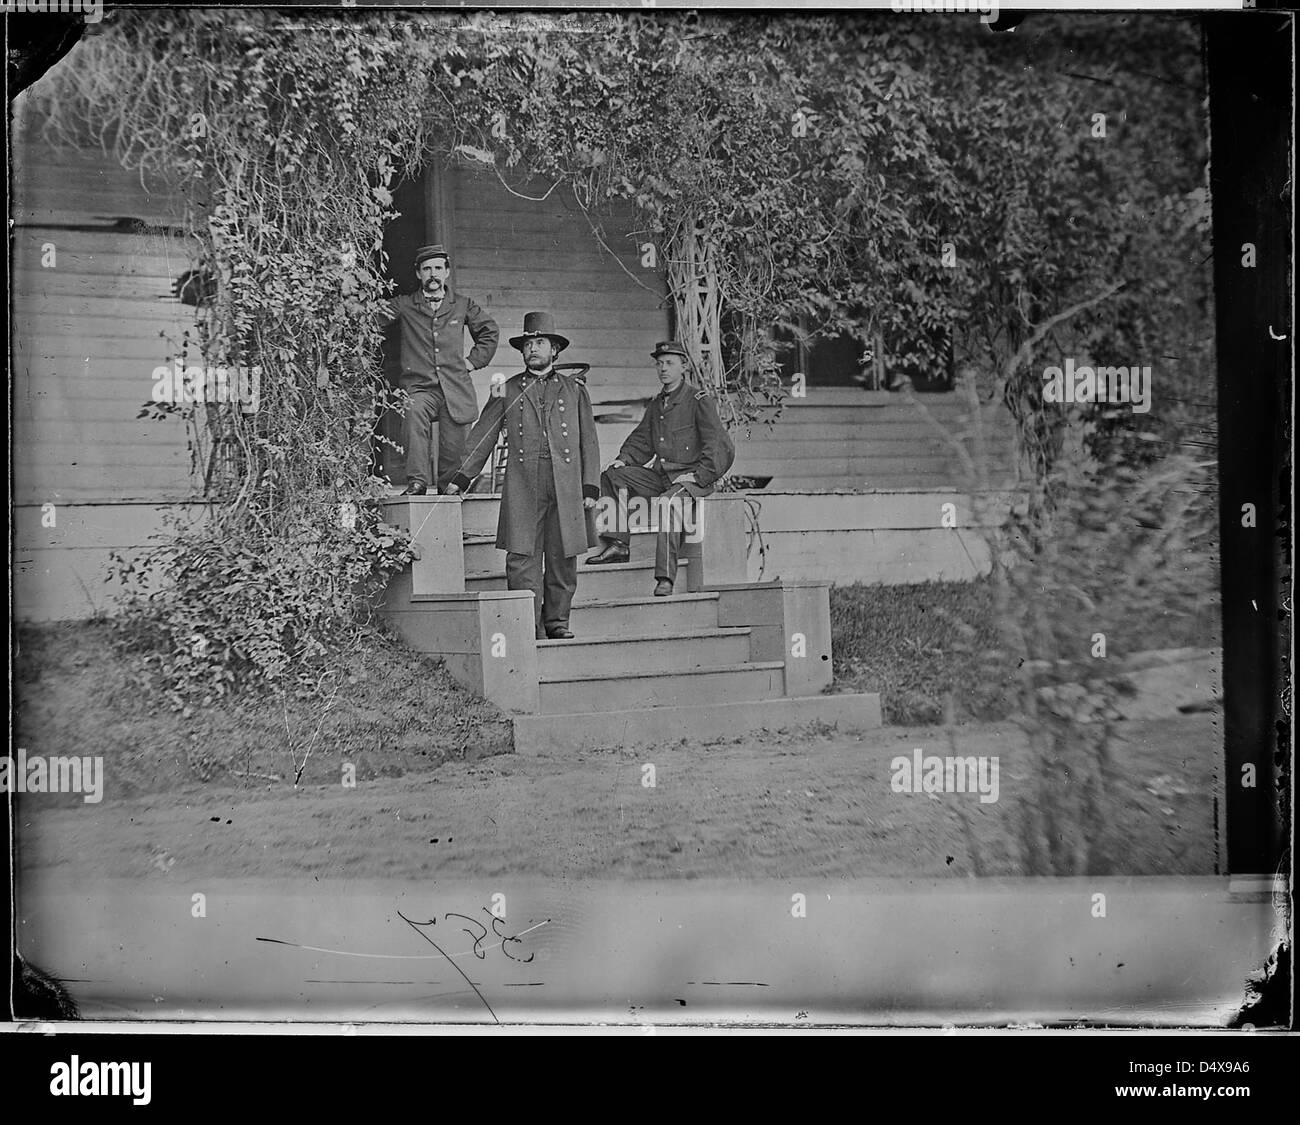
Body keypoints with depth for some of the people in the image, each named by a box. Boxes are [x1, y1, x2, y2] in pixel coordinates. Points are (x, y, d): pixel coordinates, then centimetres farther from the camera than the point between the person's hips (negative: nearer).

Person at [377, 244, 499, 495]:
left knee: (453, 449, -1)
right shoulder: (404, 305, 7)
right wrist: (380, 313, -22)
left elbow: (490, 331, 26)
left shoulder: (462, 305, 12)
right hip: (419, 387, -2)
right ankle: (417, 481, -34)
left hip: (455, 390, 2)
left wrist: (474, 360, 15)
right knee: (413, 413, -34)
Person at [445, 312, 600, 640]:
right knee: (522, 558, -8)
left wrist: (590, 487, 4)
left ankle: (557, 622, 15)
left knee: (563, 559, 3)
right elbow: (482, 438, 14)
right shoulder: (506, 390, 13)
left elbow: (588, 441, 12)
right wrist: (462, 477, 5)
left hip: (566, 488, 1)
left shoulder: (574, 389, 13)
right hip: (522, 487, -1)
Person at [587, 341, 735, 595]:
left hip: (690, 476, -8)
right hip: (660, 474, 8)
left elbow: (721, 448, -10)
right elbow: (641, 440, 24)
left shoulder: (699, 401, -5)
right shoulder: (656, 403, 17)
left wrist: (699, 476, -19)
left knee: (668, 501, -37)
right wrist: (623, 459, 4)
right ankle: (618, 543, -6)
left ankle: (665, 578, -40)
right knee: (612, 476, -3)